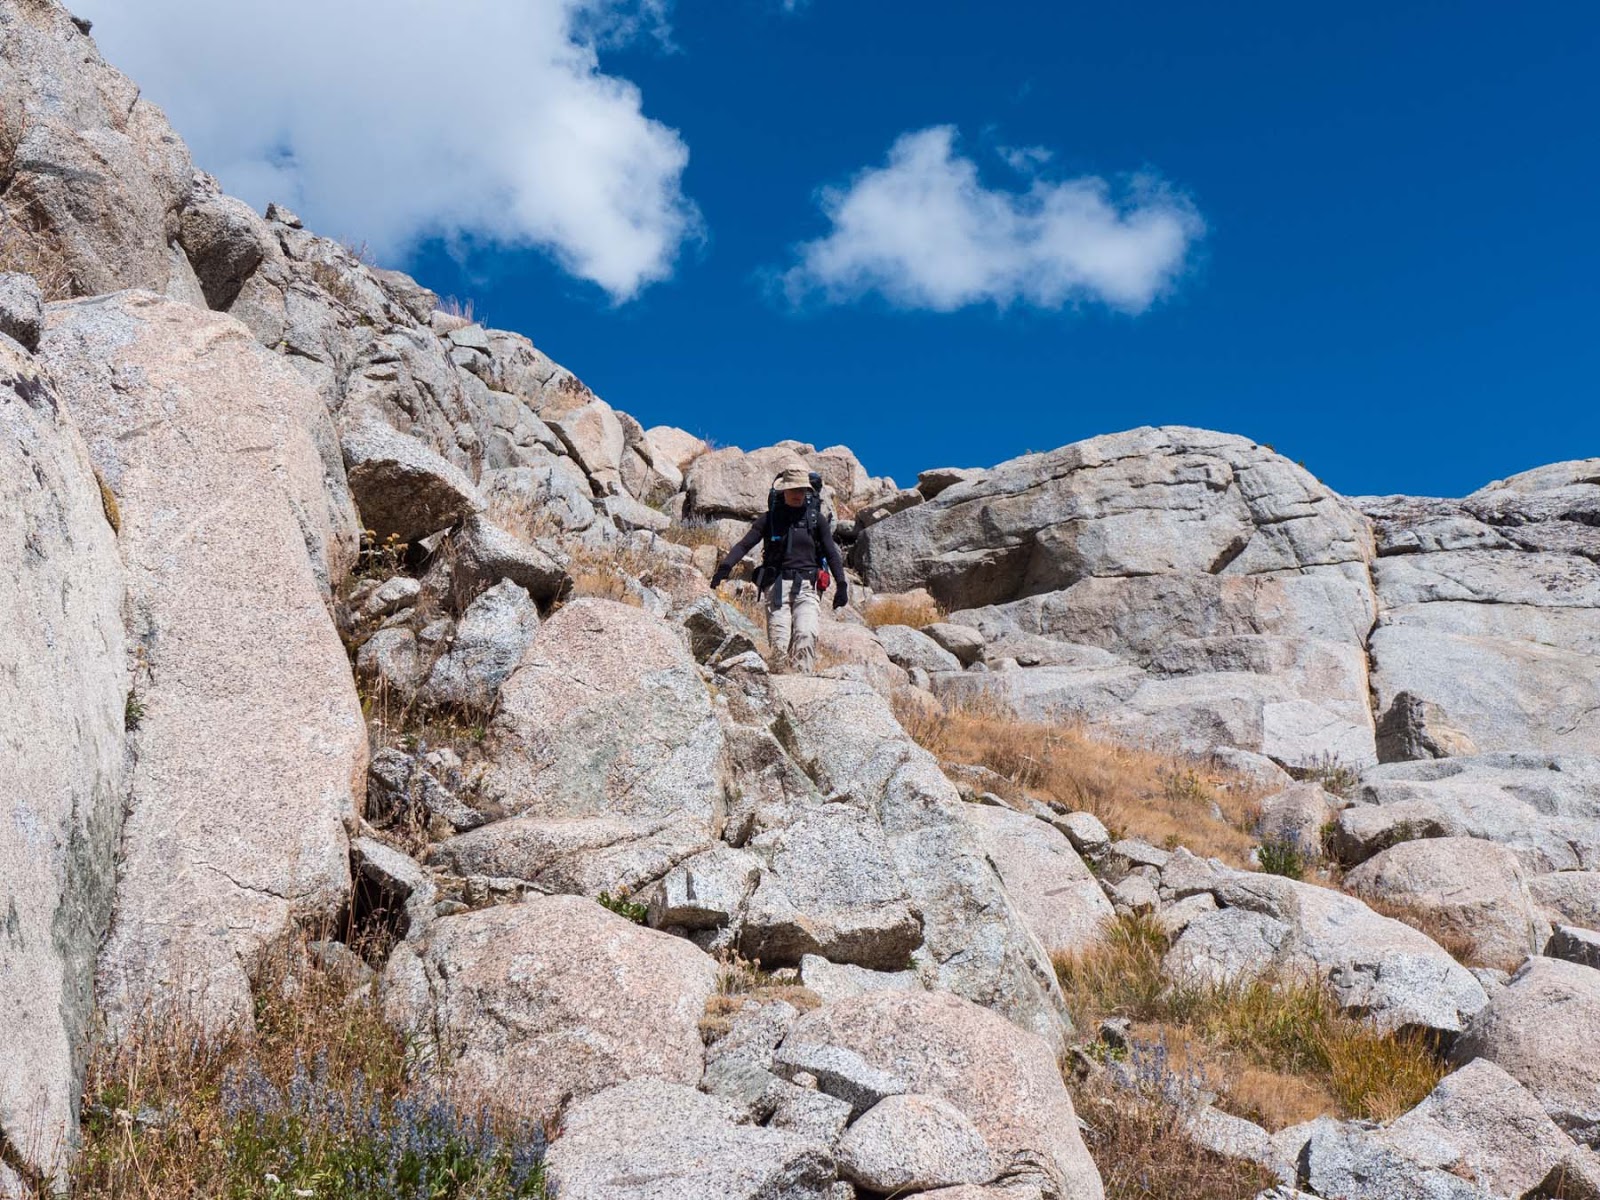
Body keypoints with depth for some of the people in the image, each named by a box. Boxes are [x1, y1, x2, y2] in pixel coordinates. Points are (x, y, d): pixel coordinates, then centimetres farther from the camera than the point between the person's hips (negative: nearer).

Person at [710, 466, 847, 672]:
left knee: (806, 634, -21)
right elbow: (744, 544, 4)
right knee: (779, 642, -10)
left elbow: (831, 553, 9)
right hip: (776, 585, 0)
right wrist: (725, 566, -13)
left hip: (805, 587, 0)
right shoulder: (770, 518, 10)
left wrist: (841, 584, -3)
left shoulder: (816, 519, 11)